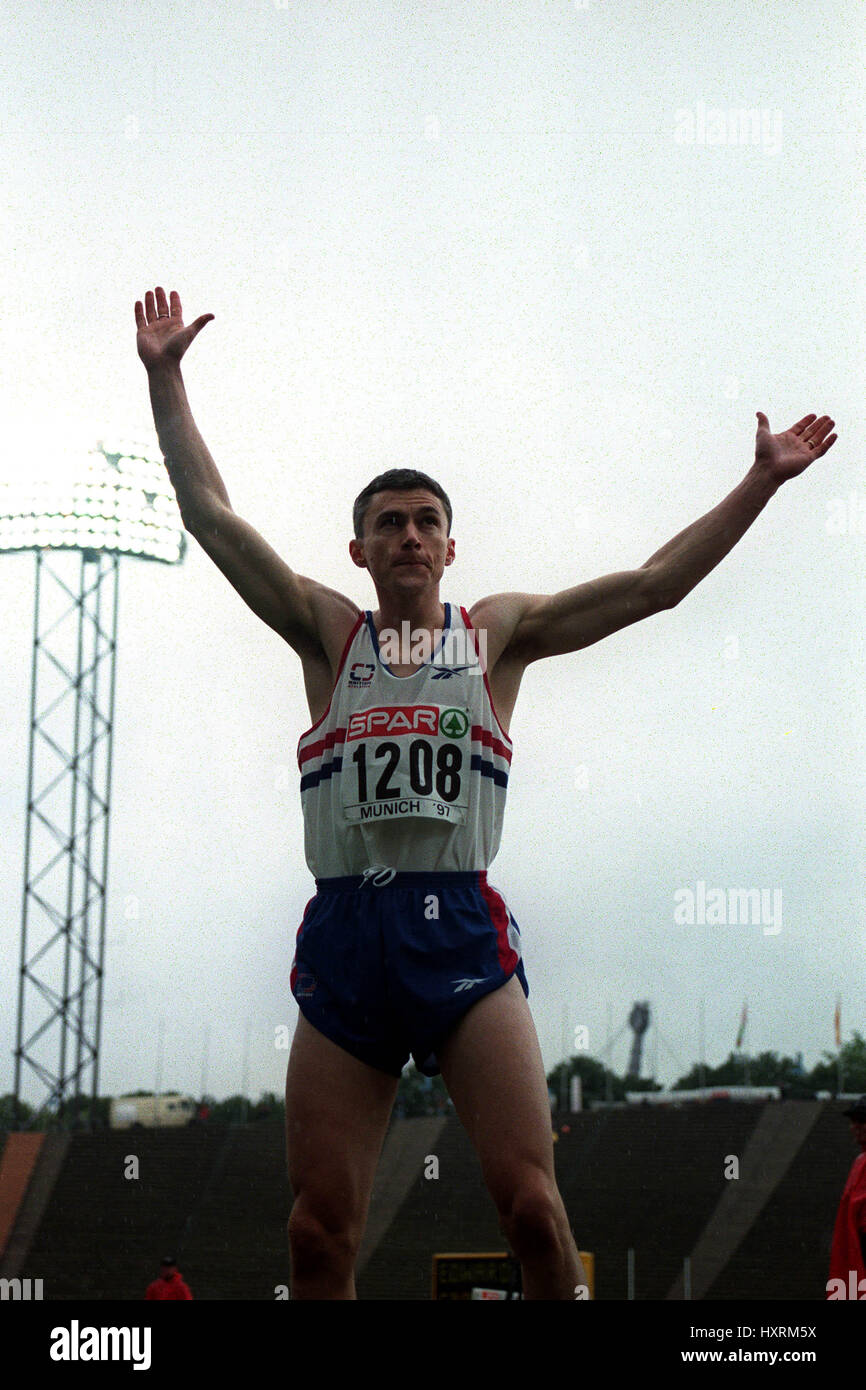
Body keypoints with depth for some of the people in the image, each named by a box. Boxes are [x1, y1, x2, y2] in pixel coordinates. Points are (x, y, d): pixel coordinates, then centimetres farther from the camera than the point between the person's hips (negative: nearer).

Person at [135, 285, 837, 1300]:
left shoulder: (499, 632, 15)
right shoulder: (327, 634, 16)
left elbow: (655, 582, 11)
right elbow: (213, 516, 12)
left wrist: (760, 483, 8)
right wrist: (165, 379, 9)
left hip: (461, 928, -1)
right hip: (343, 934, 1)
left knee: (530, 1204, -14)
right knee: (318, 1233, -3)